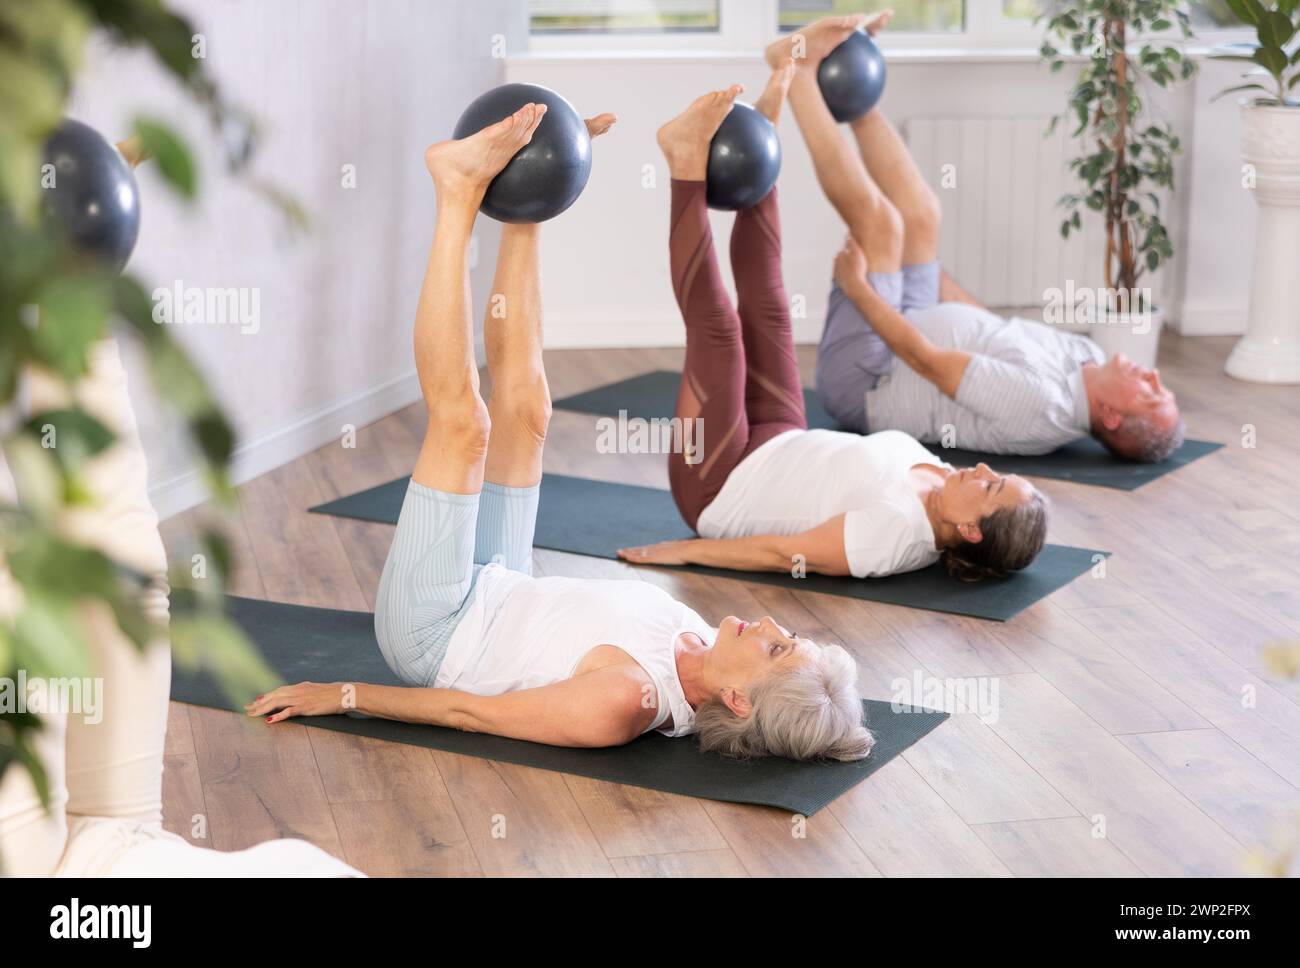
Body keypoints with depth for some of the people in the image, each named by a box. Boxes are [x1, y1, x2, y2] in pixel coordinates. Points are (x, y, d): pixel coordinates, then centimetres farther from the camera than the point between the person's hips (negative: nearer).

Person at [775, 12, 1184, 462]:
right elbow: (992, 328, 8)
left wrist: (857, 288, -21)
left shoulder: (1039, 406, -35)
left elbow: (926, 359, -31)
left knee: (878, 220, -18)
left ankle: (798, 66, -7)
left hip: (859, 383, -8)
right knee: (921, 218, 8)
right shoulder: (1084, 356, -7)